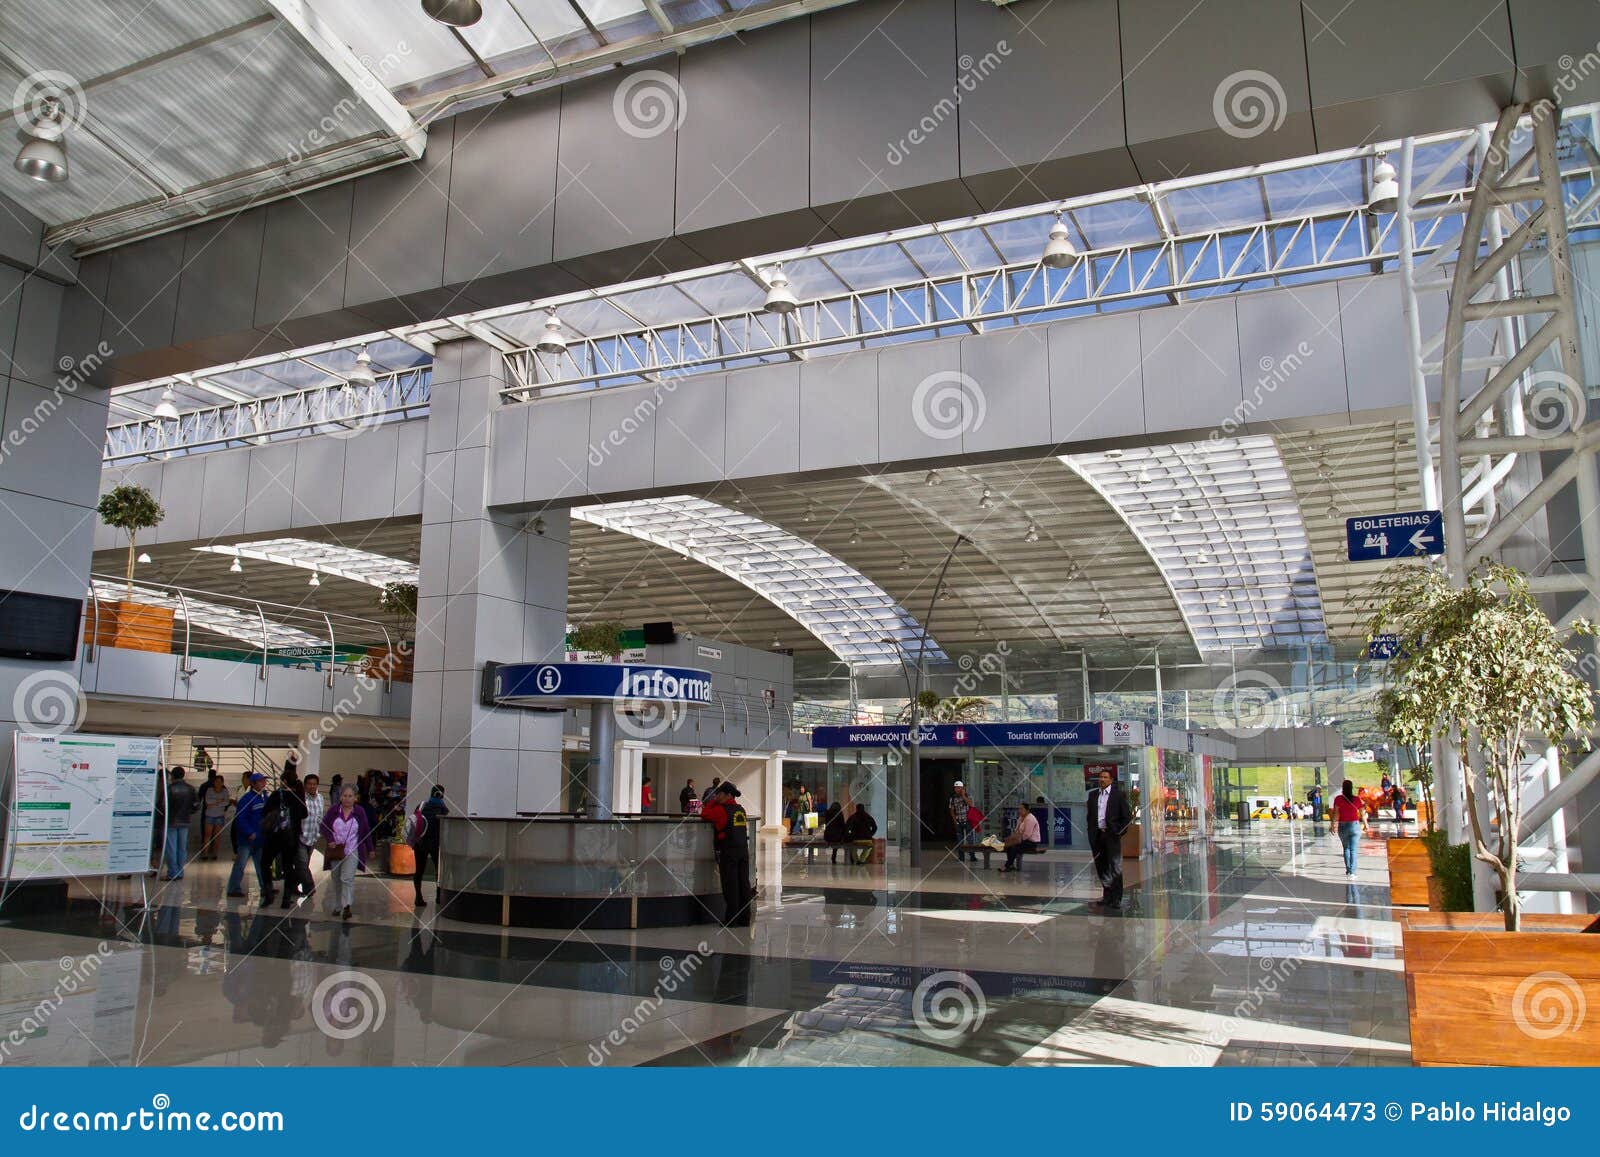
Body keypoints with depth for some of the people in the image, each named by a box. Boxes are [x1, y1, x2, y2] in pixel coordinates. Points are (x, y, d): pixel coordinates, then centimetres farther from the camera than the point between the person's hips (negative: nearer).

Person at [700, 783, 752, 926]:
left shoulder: (721, 809, -9)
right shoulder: (741, 809, 11)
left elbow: (704, 814, -2)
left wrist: (713, 801, 10)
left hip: (728, 851, -6)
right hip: (744, 850, 6)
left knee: (730, 884, -3)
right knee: (744, 883, 10)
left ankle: (731, 919, -1)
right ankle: (745, 917, 14)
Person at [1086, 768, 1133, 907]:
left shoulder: (1118, 794, -2)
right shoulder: (1093, 794, 12)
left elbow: (1128, 816, -1)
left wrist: (1118, 831, -6)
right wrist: (1091, 831, 9)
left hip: (1111, 835, -5)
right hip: (1097, 836, 5)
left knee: (1115, 868, -5)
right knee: (1101, 868, 10)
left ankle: (1116, 900, -2)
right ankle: (1107, 896, 21)